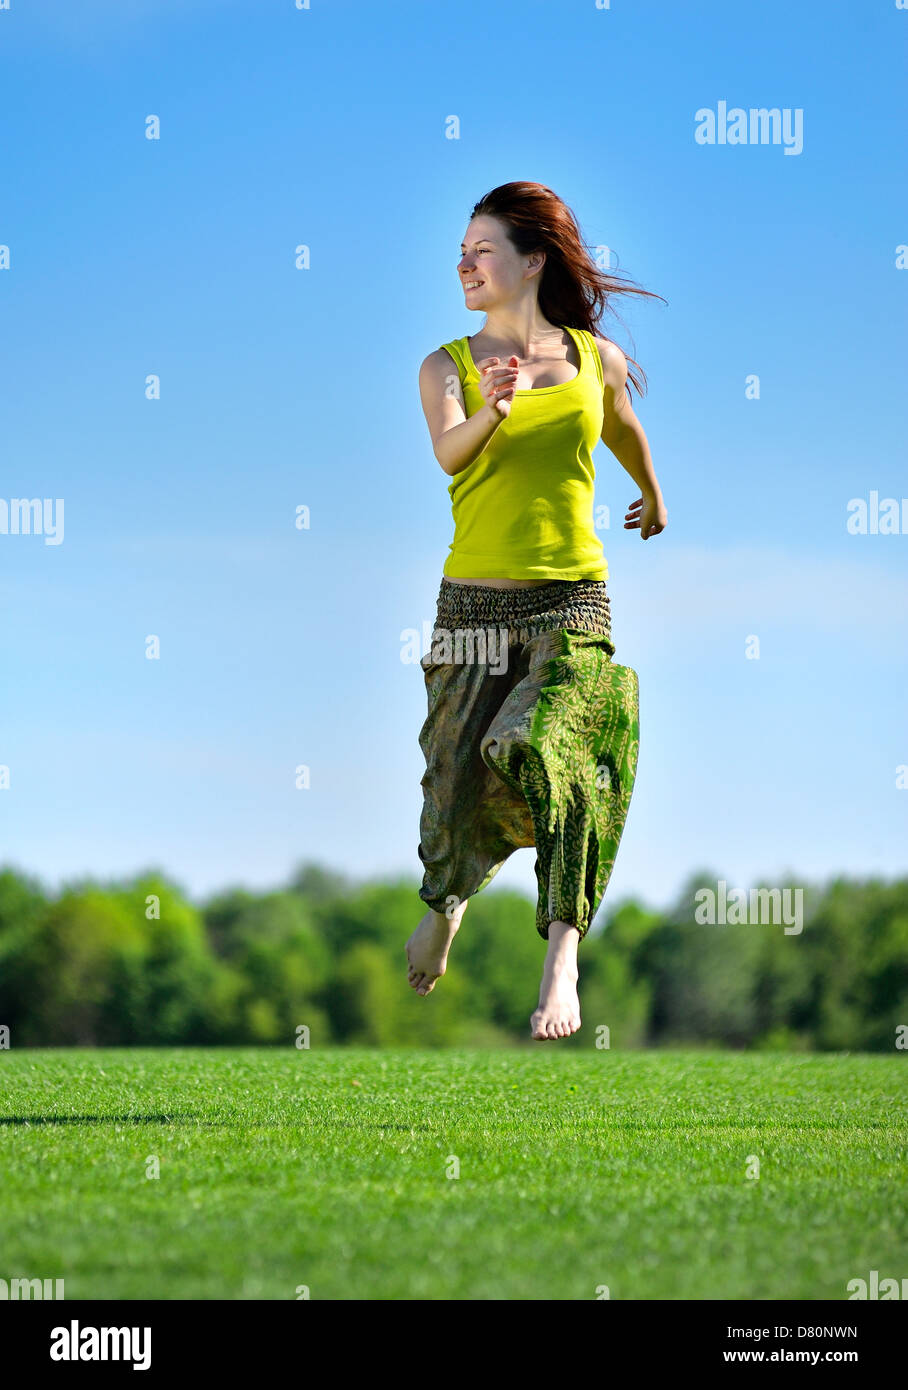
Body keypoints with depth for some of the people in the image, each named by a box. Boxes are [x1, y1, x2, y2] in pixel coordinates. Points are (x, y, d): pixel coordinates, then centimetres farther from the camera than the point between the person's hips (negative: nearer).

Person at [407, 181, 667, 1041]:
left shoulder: (598, 360, 6)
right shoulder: (446, 367, 2)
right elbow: (449, 453, -18)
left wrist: (653, 496, 47)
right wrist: (493, 408, -41)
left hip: (573, 601, -1)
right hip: (474, 603, 1)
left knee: (541, 753, -26)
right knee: (458, 786, 5)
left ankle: (561, 960, -26)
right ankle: (445, 904, 41)